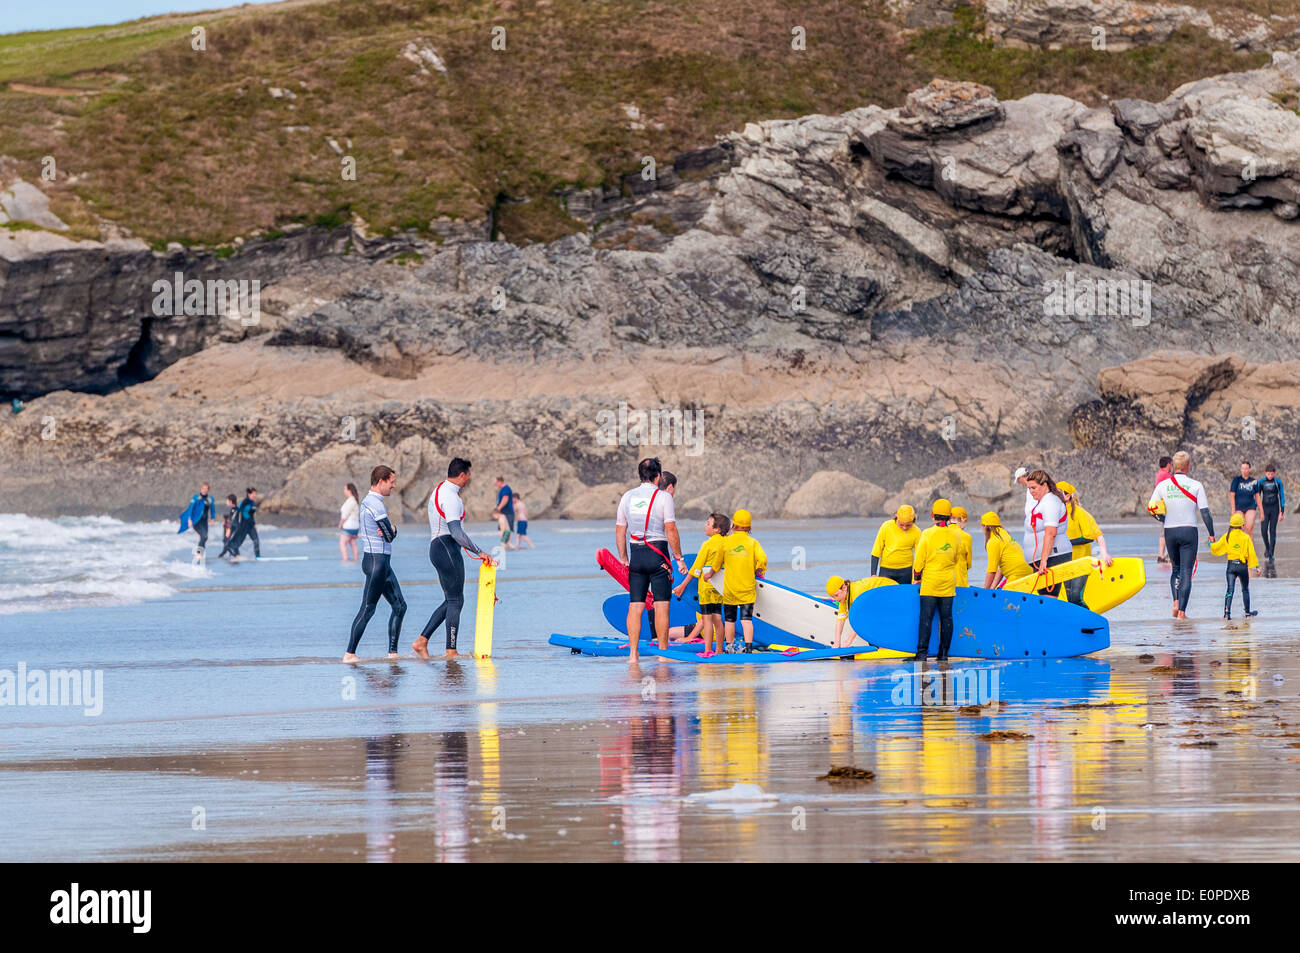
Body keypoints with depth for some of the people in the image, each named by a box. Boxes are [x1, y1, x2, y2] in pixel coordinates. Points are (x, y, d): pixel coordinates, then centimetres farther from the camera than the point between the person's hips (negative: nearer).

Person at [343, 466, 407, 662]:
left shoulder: (369, 501, 17)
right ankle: (350, 653, -9)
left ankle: (392, 652, 10)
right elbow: (390, 536, -14)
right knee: (368, 608, -9)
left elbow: (391, 532, 12)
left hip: (383, 562, 10)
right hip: (376, 559, -10)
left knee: (399, 606, 10)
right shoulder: (375, 504, -16)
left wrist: (392, 529, -10)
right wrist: (391, 530, 8)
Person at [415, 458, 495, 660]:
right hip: (448, 549, -10)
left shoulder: (439, 490, 16)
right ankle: (451, 651, -3)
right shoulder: (451, 498, -17)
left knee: (451, 601, 14)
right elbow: (456, 532, -28)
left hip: (437, 548, 10)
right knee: (455, 601, -4)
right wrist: (479, 552, -29)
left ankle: (422, 641, 9)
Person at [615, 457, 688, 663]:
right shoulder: (663, 497, -6)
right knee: (661, 605, 0)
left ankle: (633, 654, 2)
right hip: (658, 554, -4)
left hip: (636, 554, 4)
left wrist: (623, 559, 18)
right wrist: (679, 558, -5)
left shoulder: (627, 497, 8)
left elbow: (620, 531, 10)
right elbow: (670, 530, -12)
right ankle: (663, 653, 0)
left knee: (635, 605, 5)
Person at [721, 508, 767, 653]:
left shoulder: (726, 542, -2)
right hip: (747, 588, -1)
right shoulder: (752, 542, -3)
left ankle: (730, 646, 19)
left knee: (729, 619, 12)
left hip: (729, 587, 1)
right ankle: (748, 646, -13)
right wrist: (759, 571, 6)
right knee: (746, 619, -3)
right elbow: (762, 558, -13)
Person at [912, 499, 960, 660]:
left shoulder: (928, 534, -11)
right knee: (946, 617, 7)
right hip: (949, 583, 3)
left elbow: (919, 559, -7)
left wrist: (917, 577, 7)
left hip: (930, 582, -3)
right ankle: (943, 652, 8)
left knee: (926, 618, -3)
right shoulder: (955, 536, 1)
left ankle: (922, 652, -7)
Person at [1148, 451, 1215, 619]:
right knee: (1186, 572, 1)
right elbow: (1205, 512, -8)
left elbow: (1151, 508, -1)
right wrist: (1211, 534, 2)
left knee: (1176, 569, 20)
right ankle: (1182, 611, -7)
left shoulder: (1163, 485, 0)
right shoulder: (1196, 485, -6)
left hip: (1170, 531, 3)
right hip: (1189, 531, -3)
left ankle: (1176, 602, 1)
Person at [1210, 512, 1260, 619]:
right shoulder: (1246, 537, -3)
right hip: (1243, 565, 0)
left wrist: (1211, 544, 26)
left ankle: (1227, 611, -20)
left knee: (1230, 589, -2)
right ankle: (1247, 612, 22)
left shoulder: (1227, 536, -1)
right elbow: (1251, 553, -3)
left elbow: (1216, 548, 2)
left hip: (1231, 565, 0)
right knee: (1245, 589, 15)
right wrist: (1256, 567, 1)